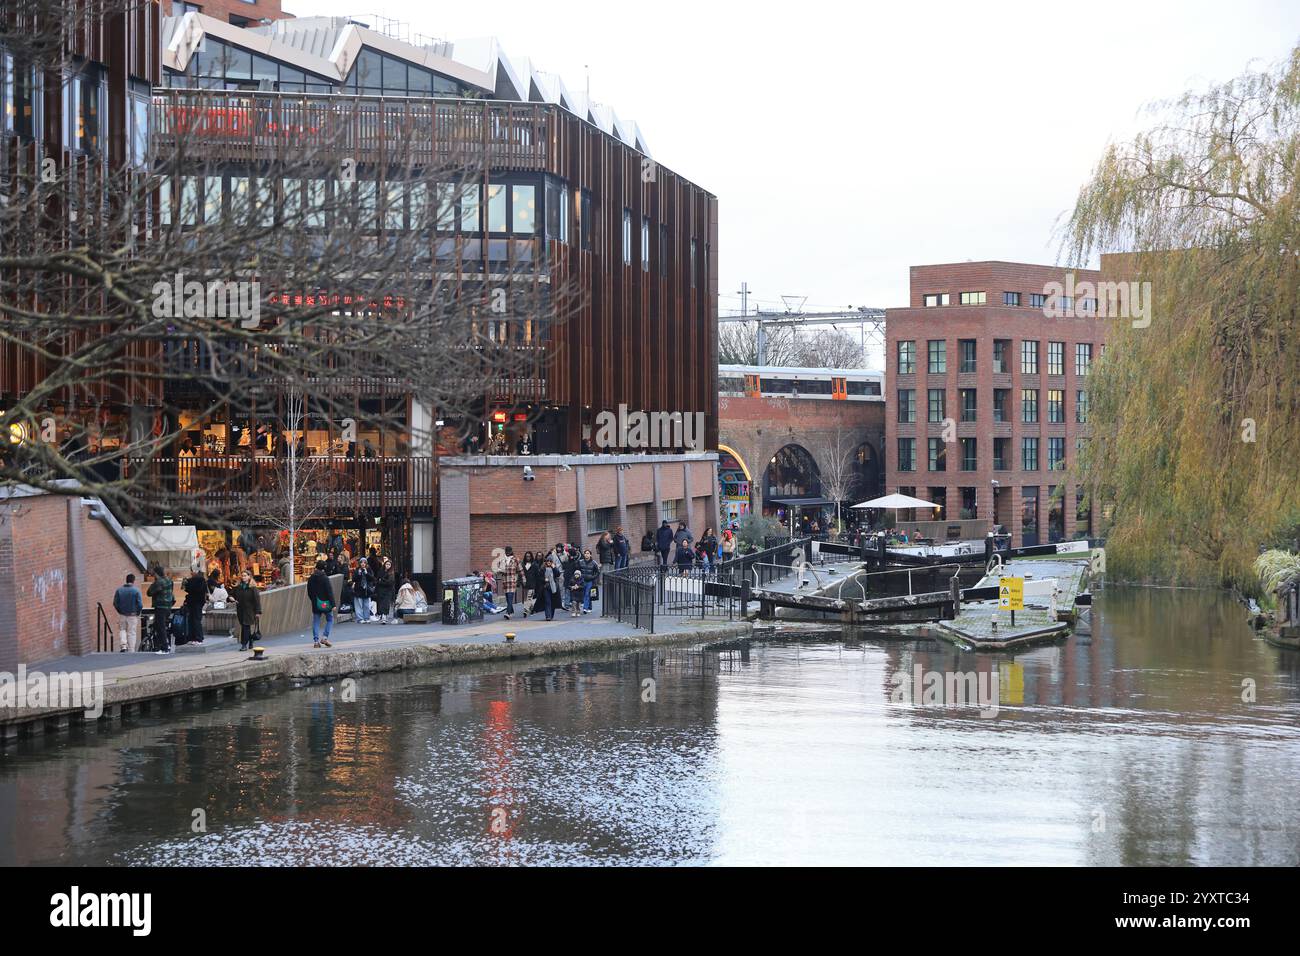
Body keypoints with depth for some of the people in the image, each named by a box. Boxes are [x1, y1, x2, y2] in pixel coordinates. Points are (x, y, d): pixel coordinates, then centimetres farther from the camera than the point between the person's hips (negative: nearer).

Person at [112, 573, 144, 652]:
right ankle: (131, 650, 6)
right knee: (132, 632, 5)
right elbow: (140, 604, -12)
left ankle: (123, 645, 1)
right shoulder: (136, 590, -9)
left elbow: (115, 603, 1)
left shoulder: (119, 590, -1)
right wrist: (138, 613, 4)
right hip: (133, 615, -2)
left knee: (122, 630, 20)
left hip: (122, 614, 2)